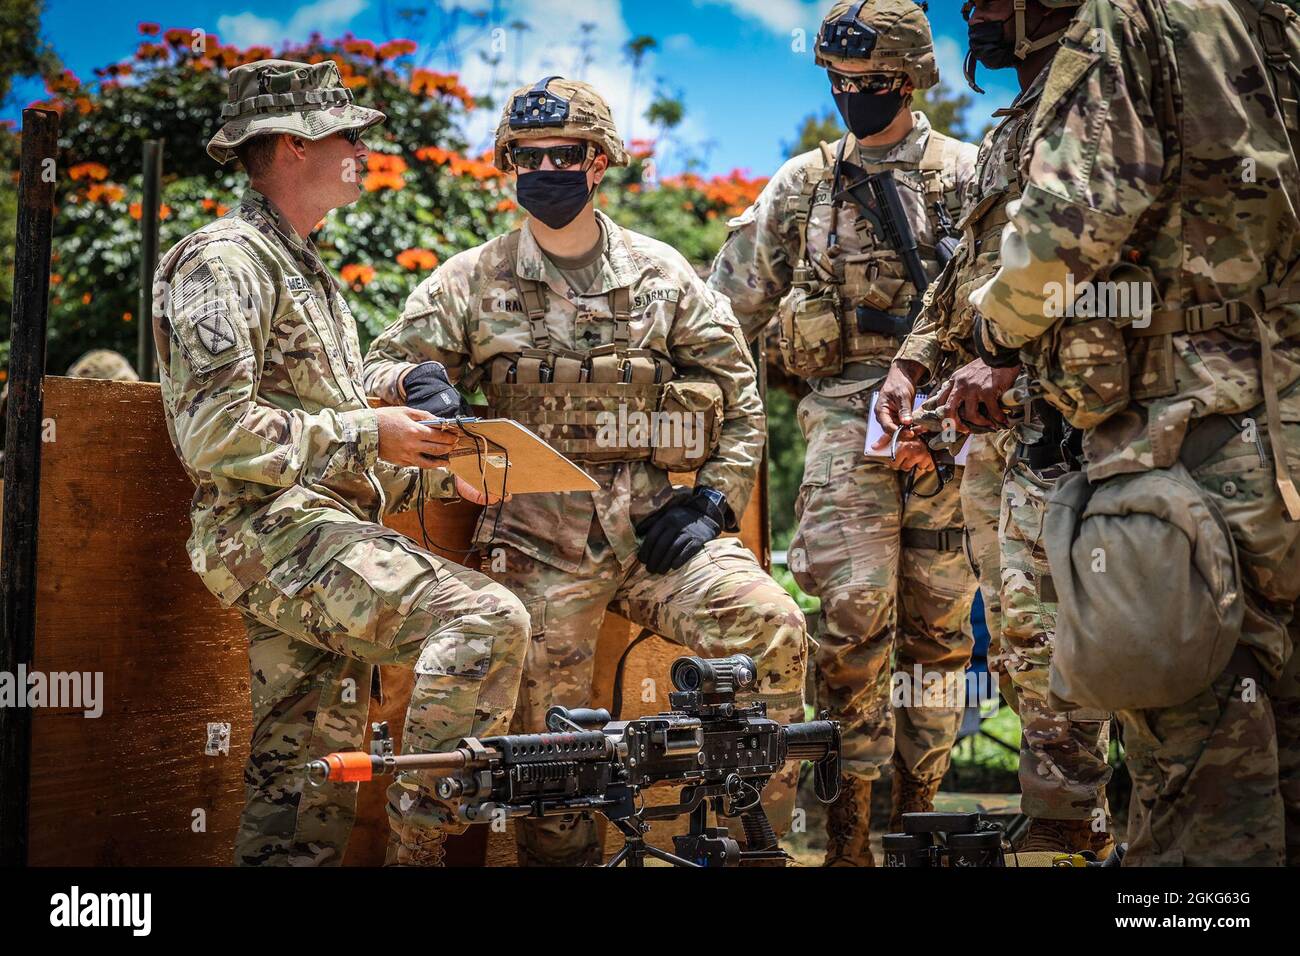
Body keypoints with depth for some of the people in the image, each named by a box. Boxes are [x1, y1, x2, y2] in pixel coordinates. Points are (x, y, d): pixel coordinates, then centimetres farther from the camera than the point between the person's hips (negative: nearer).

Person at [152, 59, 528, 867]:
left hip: (318, 536, 10)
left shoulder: (306, 270, 26)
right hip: (274, 532, -10)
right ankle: (419, 843, -21)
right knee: (487, 619, -26)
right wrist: (366, 435, -14)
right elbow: (214, 432, -16)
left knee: (308, 800, 6)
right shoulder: (226, 261, -5)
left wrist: (440, 474, 16)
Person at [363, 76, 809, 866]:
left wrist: (714, 502, 0)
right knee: (549, 742, -4)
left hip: (656, 525, 0)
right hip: (540, 543, 0)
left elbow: (738, 393, 13)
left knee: (774, 627, -22)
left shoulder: (661, 273, 10)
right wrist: (416, 381, -18)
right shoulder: (474, 281, 8)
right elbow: (384, 368, 7)